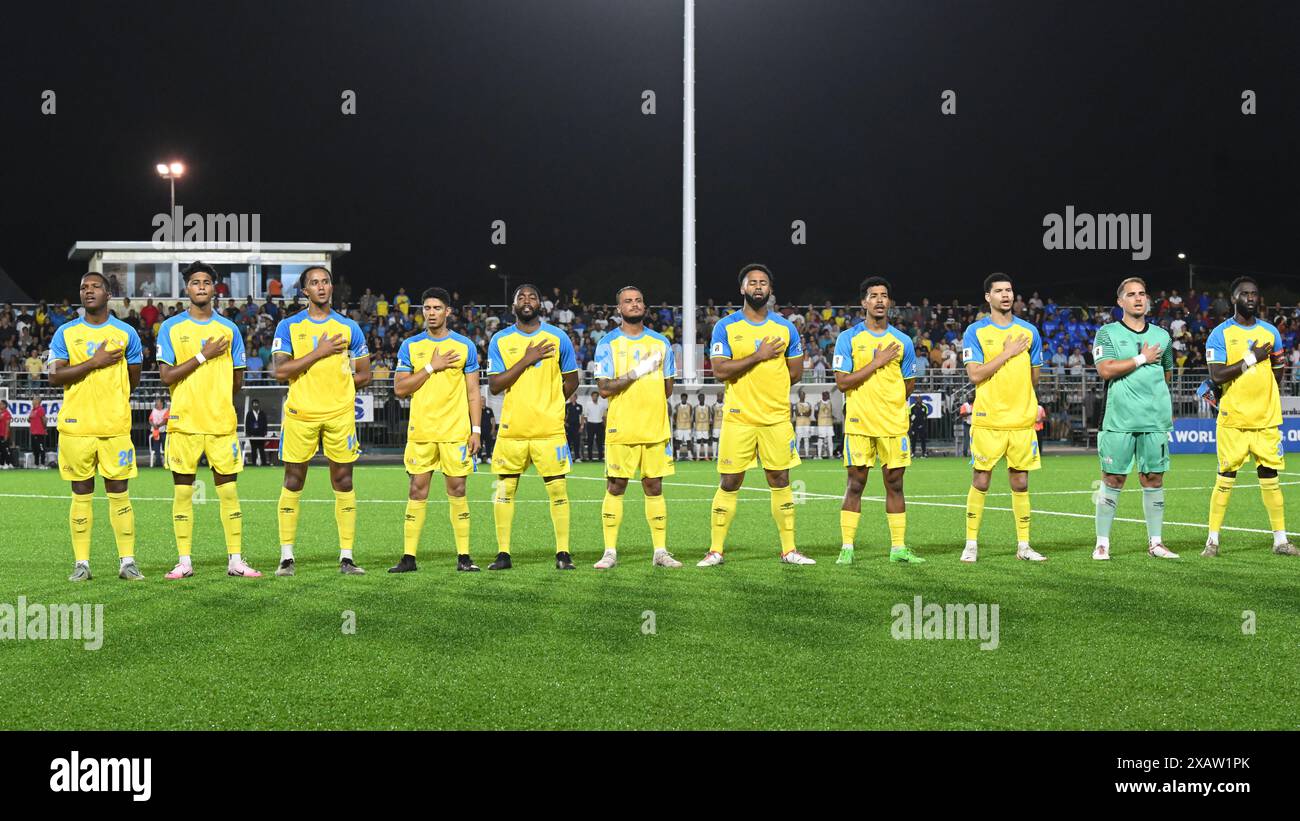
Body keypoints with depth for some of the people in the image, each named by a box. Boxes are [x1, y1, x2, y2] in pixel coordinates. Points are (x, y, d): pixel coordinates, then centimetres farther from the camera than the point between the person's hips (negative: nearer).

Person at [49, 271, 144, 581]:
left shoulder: (126, 333, 7)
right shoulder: (66, 333, 7)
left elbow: (133, 380, 14)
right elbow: (55, 376, -5)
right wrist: (94, 362, -12)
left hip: (115, 426, 0)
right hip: (75, 426, 1)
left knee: (119, 493, -1)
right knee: (81, 494, 4)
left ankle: (127, 562, 4)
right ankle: (81, 564, 8)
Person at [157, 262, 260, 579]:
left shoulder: (228, 329, 9)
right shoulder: (171, 328, 3)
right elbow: (166, 376, -7)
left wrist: (217, 404, 11)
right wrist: (203, 356, -10)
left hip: (222, 423, 1)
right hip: (183, 422, -1)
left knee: (228, 490, 1)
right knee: (183, 491, 2)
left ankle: (235, 560, 6)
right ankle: (184, 561, 8)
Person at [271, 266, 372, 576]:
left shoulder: (349, 328, 8)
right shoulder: (289, 326, 4)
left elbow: (363, 375, 12)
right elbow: (280, 371, -9)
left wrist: (335, 386, 2)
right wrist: (319, 353, -12)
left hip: (340, 414, 1)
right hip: (300, 414, -1)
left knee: (343, 482, 2)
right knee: (293, 483, 2)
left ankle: (346, 557, 7)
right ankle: (286, 557, 8)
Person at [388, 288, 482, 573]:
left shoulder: (465, 346, 5)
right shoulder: (410, 346, 7)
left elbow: (473, 392, 6)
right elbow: (399, 388, 0)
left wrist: (476, 430, -2)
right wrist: (431, 367, -8)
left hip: (456, 431, -1)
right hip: (420, 431, 1)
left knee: (457, 489, 0)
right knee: (417, 490, 1)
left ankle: (463, 556, 5)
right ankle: (408, 557, 5)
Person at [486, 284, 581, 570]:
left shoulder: (558, 337, 4)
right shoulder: (500, 340, 5)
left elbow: (571, 381, 11)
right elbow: (494, 386, -3)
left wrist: (547, 405, 6)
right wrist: (526, 360, -11)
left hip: (550, 429, -1)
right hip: (511, 429, 1)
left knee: (557, 489, -4)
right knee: (504, 489, 3)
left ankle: (563, 553, 4)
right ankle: (503, 553, 11)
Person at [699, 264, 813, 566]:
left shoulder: (785, 328, 7)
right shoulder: (725, 327, 0)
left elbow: (796, 373, 11)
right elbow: (720, 370, -11)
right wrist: (759, 356, -15)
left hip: (777, 418, 2)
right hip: (738, 417, -2)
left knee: (780, 481, 5)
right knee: (729, 484, 0)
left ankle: (789, 550, 12)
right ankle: (715, 550, 8)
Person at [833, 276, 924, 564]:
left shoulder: (903, 341, 9)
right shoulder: (848, 338, 1)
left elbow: (909, 384, 16)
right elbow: (842, 382, -8)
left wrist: (889, 404, 7)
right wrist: (877, 363, -11)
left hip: (894, 424, 3)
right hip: (858, 424, -2)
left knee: (894, 484, 6)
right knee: (855, 485, -1)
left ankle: (899, 547, 12)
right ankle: (847, 548, 3)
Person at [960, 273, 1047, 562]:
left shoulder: (1029, 331, 10)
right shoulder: (975, 332, 0)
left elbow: (1034, 377, 17)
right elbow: (975, 375, -11)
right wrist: (1007, 354, -11)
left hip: (1022, 419, 3)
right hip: (987, 420, -3)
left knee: (1020, 483, 6)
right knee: (980, 481, 0)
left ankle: (1023, 545, 13)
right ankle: (971, 544, 9)